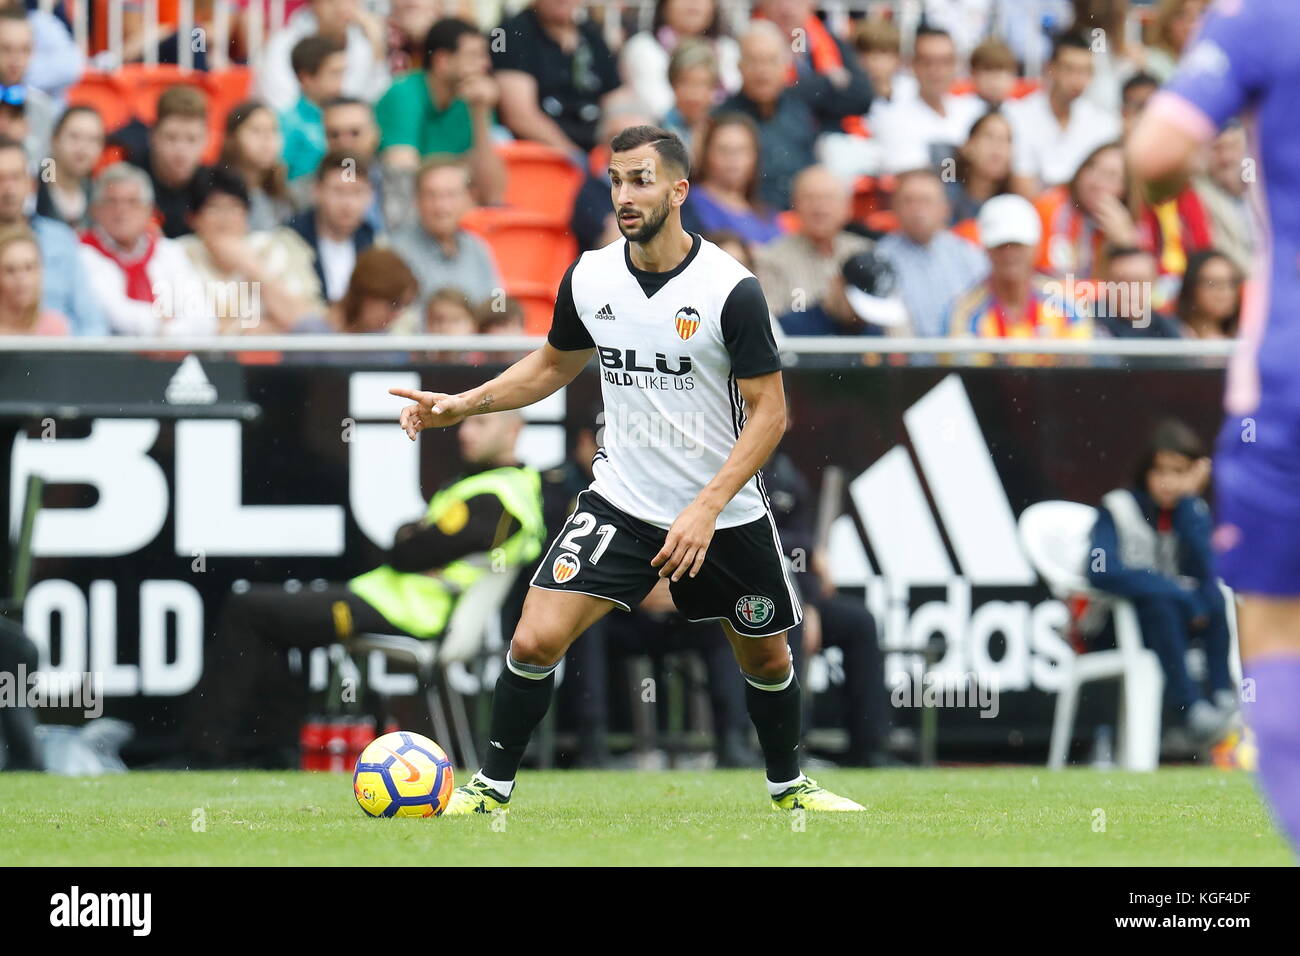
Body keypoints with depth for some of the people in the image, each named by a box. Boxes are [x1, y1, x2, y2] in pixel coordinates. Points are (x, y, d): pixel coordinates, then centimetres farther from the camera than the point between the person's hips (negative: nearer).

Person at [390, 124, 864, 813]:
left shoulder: (731, 290, -17)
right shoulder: (588, 279, -4)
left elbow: (768, 411, -14)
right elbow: (553, 365, 16)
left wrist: (707, 508, -22)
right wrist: (463, 404, 4)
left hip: (725, 516, -2)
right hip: (619, 504, 2)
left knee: (767, 659, 14)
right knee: (535, 641, -14)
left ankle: (787, 785, 40)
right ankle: (492, 787, 3)